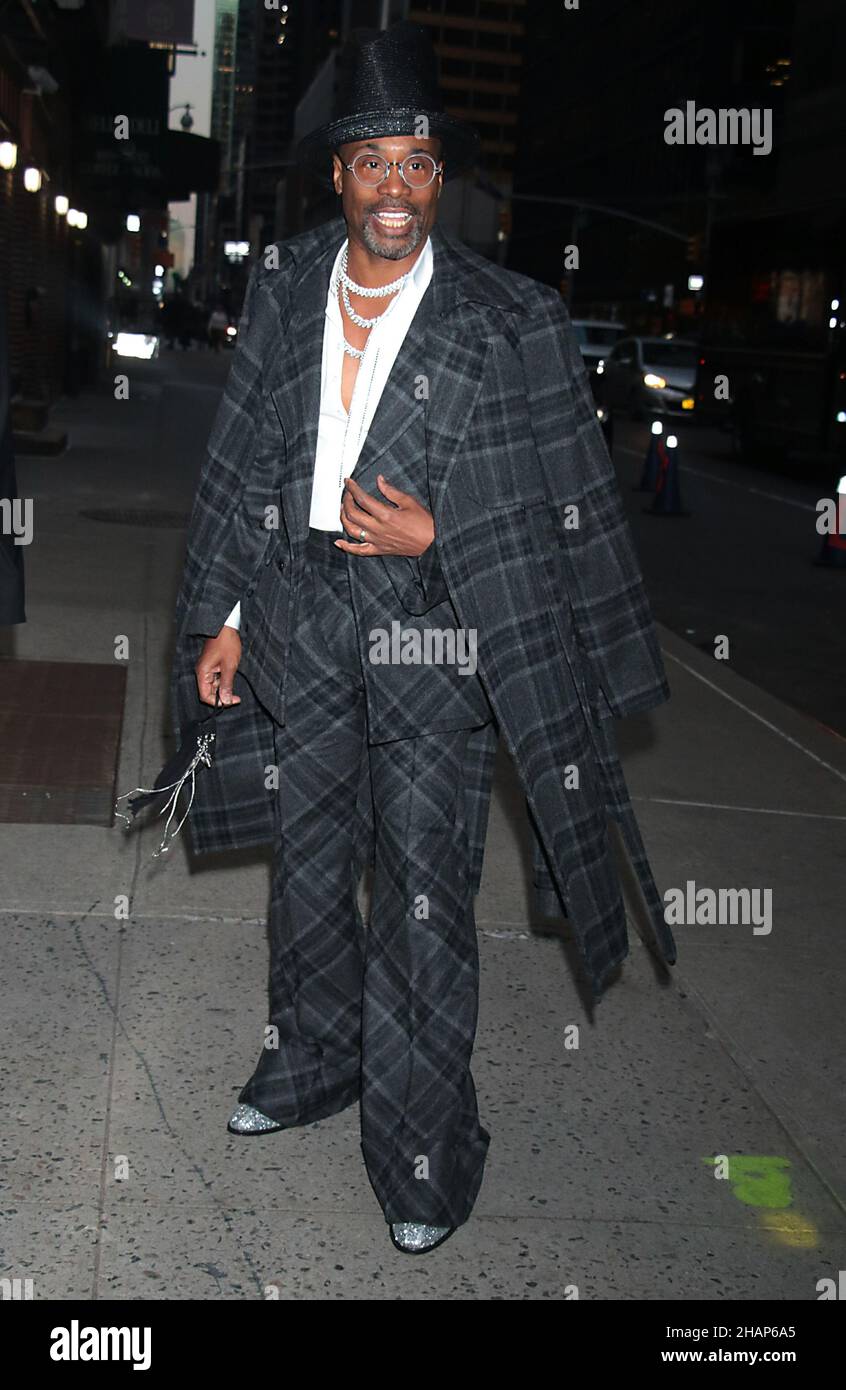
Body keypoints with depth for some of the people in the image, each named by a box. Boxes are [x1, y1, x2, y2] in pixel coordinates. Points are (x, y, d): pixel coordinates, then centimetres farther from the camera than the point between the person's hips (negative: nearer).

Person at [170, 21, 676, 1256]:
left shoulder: (509, 321, -9)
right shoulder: (283, 286, 2)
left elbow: (566, 500, -4)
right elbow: (241, 460, 7)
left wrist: (435, 535, -17)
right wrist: (223, 620, 6)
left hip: (433, 630, -4)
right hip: (299, 614, 4)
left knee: (424, 892, -1)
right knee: (306, 856, 18)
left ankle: (425, 1150, 17)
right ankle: (315, 1061, 42)